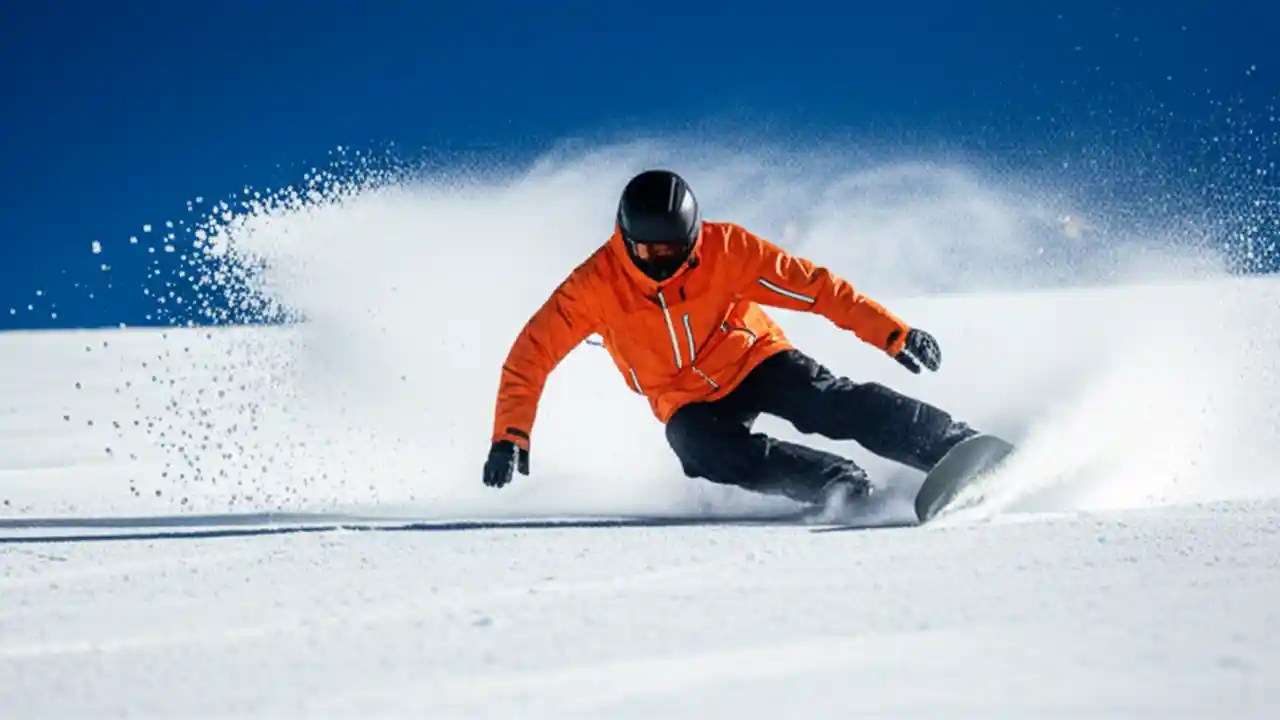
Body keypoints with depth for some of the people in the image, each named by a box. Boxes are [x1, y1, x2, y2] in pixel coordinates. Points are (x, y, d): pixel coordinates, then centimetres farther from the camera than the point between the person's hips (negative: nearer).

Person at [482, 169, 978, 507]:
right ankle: (840, 484, -32)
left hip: (754, 360, -1)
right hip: (689, 404, 1)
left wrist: (893, 334, -21)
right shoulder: (597, 285, -19)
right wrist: (510, 438, -21)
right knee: (705, 452, -32)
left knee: (836, 406, -25)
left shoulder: (724, 249, -21)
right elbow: (532, 355, -13)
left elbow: (813, 286, -17)